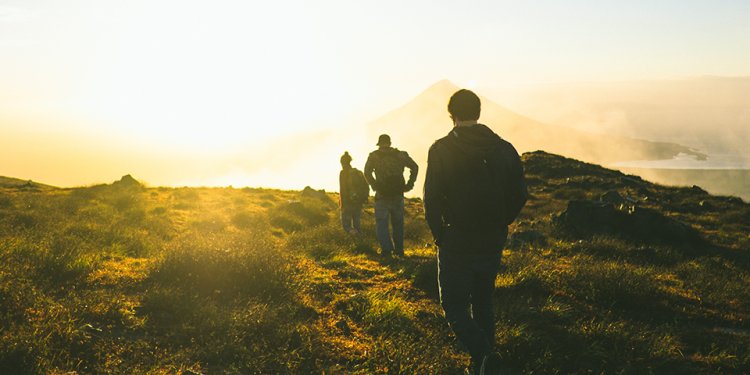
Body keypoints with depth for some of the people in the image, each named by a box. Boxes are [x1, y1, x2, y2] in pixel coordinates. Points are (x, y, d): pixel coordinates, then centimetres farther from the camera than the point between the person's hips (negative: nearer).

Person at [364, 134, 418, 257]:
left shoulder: (374, 156, 2)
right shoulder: (400, 155, 10)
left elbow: (367, 172, -11)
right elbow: (415, 167, 5)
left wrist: (374, 186, -5)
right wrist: (409, 185, 5)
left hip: (382, 195, -3)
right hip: (398, 194, 3)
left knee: (381, 222, 1)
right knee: (398, 223, 13)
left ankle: (386, 249, -12)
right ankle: (399, 250, 15)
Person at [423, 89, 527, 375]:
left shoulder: (441, 150, -10)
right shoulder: (504, 148, 2)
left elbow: (432, 198, -15)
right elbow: (520, 195, 4)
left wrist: (439, 235, 0)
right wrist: (497, 227, 14)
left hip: (456, 242, -4)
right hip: (493, 244, 4)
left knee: (455, 306, 5)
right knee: (483, 303, 19)